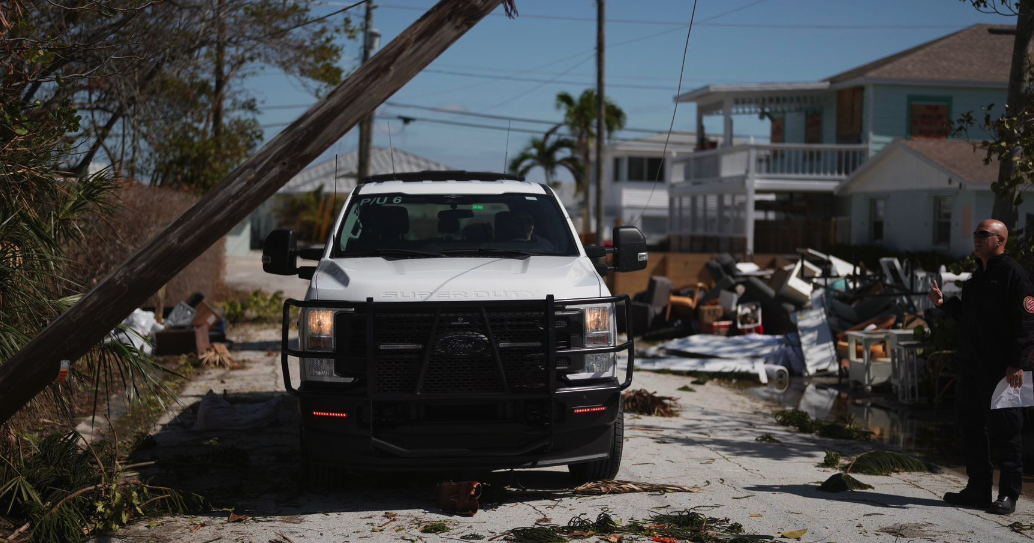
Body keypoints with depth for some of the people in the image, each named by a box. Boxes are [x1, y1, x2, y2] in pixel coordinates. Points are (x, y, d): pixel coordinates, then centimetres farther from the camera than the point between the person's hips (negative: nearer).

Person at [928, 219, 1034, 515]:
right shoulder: (978, 275, 18)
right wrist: (945, 303, 11)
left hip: (1001, 368, -9)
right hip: (970, 366, 9)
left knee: (1004, 430, -2)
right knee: (971, 427, 11)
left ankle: (1008, 494, 5)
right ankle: (978, 489, 20)